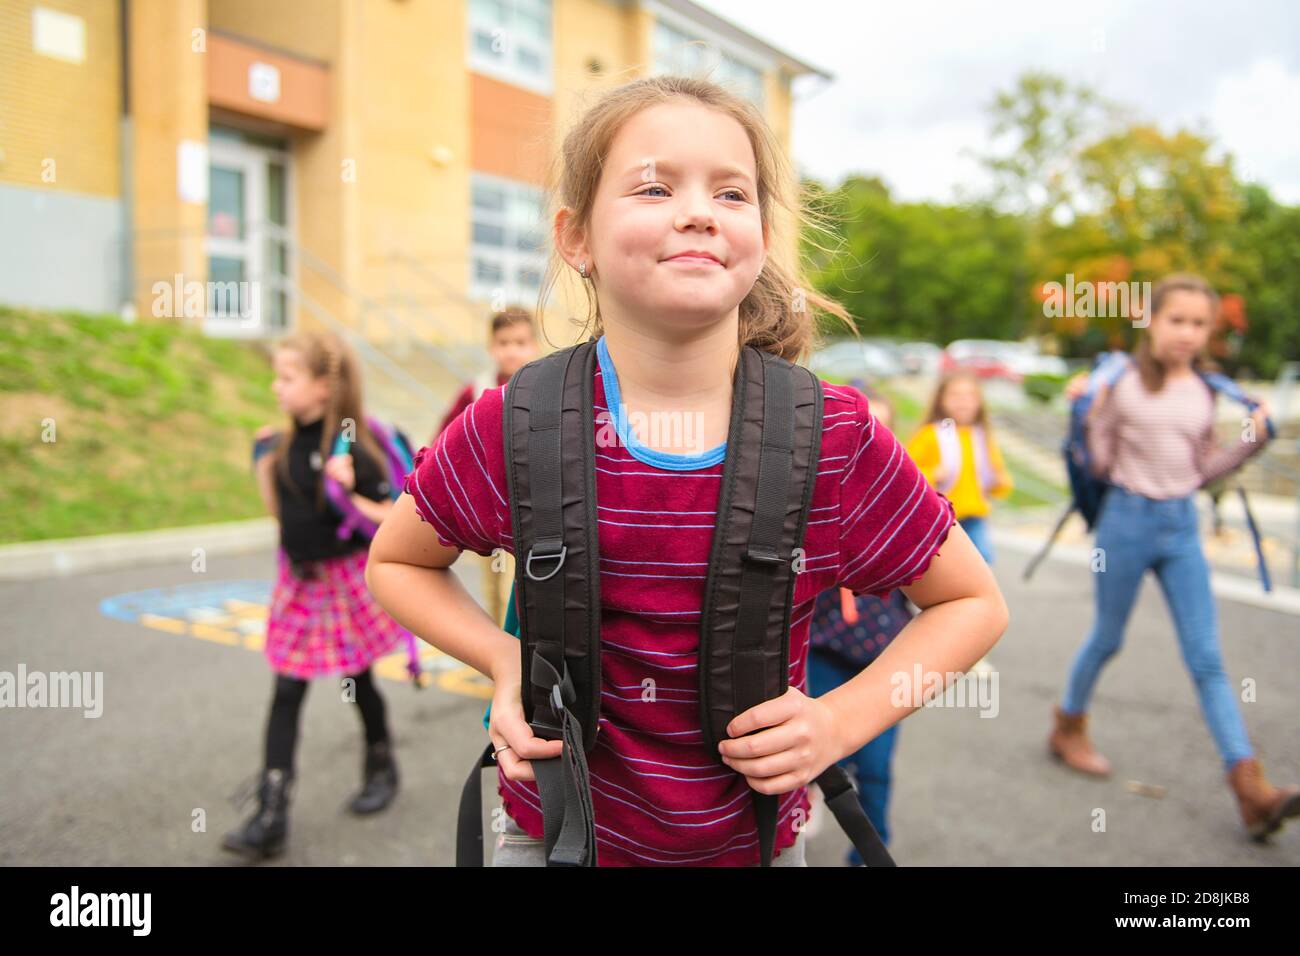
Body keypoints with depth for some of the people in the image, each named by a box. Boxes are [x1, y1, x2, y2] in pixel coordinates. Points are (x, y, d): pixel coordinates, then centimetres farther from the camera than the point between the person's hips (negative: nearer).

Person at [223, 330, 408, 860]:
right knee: (287, 692, 1)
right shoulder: (291, 442, 2)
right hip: (299, 578, 6)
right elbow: (280, 511, 12)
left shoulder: (348, 448, -18)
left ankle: (381, 766, 39)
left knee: (357, 681, 13)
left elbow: (391, 521, -16)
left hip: (347, 577, -5)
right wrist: (263, 465, 2)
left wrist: (349, 494, -29)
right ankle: (271, 816, 3)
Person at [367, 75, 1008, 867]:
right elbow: (394, 563, 1)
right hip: (556, 829, -1)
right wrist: (506, 662, -15)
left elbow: (974, 604, -3)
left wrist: (840, 721, -16)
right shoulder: (513, 431, -18)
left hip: (754, 838, 1)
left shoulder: (839, 439, -18)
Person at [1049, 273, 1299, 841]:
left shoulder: (1205, 392, 7)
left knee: (1206, 658, 0)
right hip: (1127, 519, -4)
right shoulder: (1122, 382, -7)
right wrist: (1089, 416, -20)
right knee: (1107, 640, 11)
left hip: (1182, 526, 4)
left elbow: (1201, 472, 12)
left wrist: (1253, 439, 3)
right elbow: (1100, 466, -6)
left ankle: (1251, 789, -2)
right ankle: (1069, 728, 35)